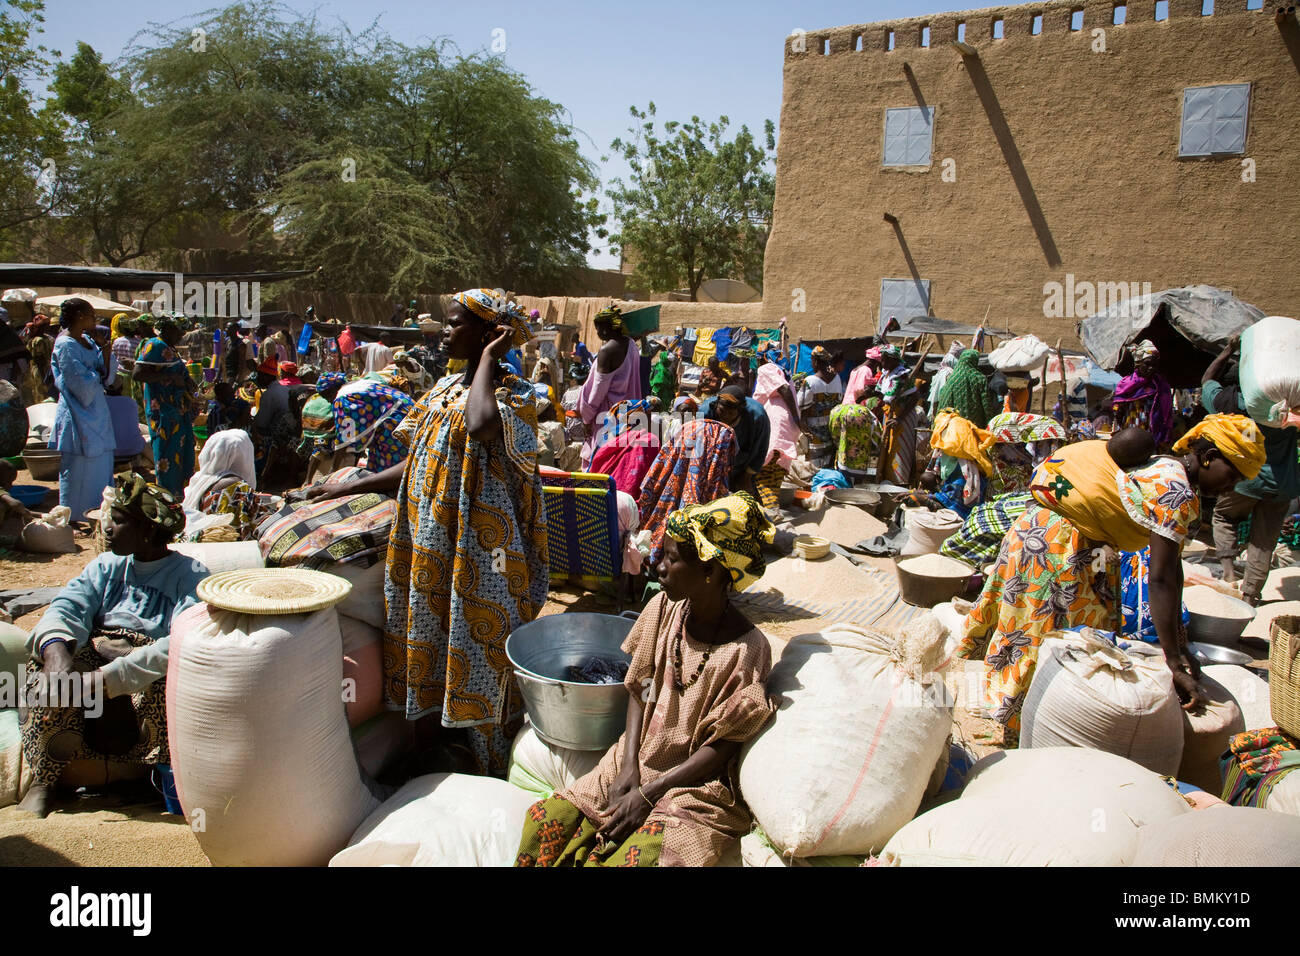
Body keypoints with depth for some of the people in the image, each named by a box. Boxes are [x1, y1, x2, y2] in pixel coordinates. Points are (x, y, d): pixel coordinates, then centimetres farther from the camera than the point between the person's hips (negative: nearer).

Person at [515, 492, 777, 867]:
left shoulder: (746, 650, -19)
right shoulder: (662, 608, -3)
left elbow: (721, 746, -14)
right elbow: (639, 690, 5)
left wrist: (647, 794, -16)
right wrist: (629, 767, -7)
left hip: (694, 786, -5)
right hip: (633, 762, 5)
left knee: (636, 857, -28)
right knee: (544, 822, -9)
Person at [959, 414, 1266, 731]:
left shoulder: (1164, 470, 10)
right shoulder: (1177, 492, -19)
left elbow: (1172, 568, 8)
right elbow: (1160, 580, -25)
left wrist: (1178, 643, 5)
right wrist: (1174, 664, -22)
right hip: (1056, 544, -10)